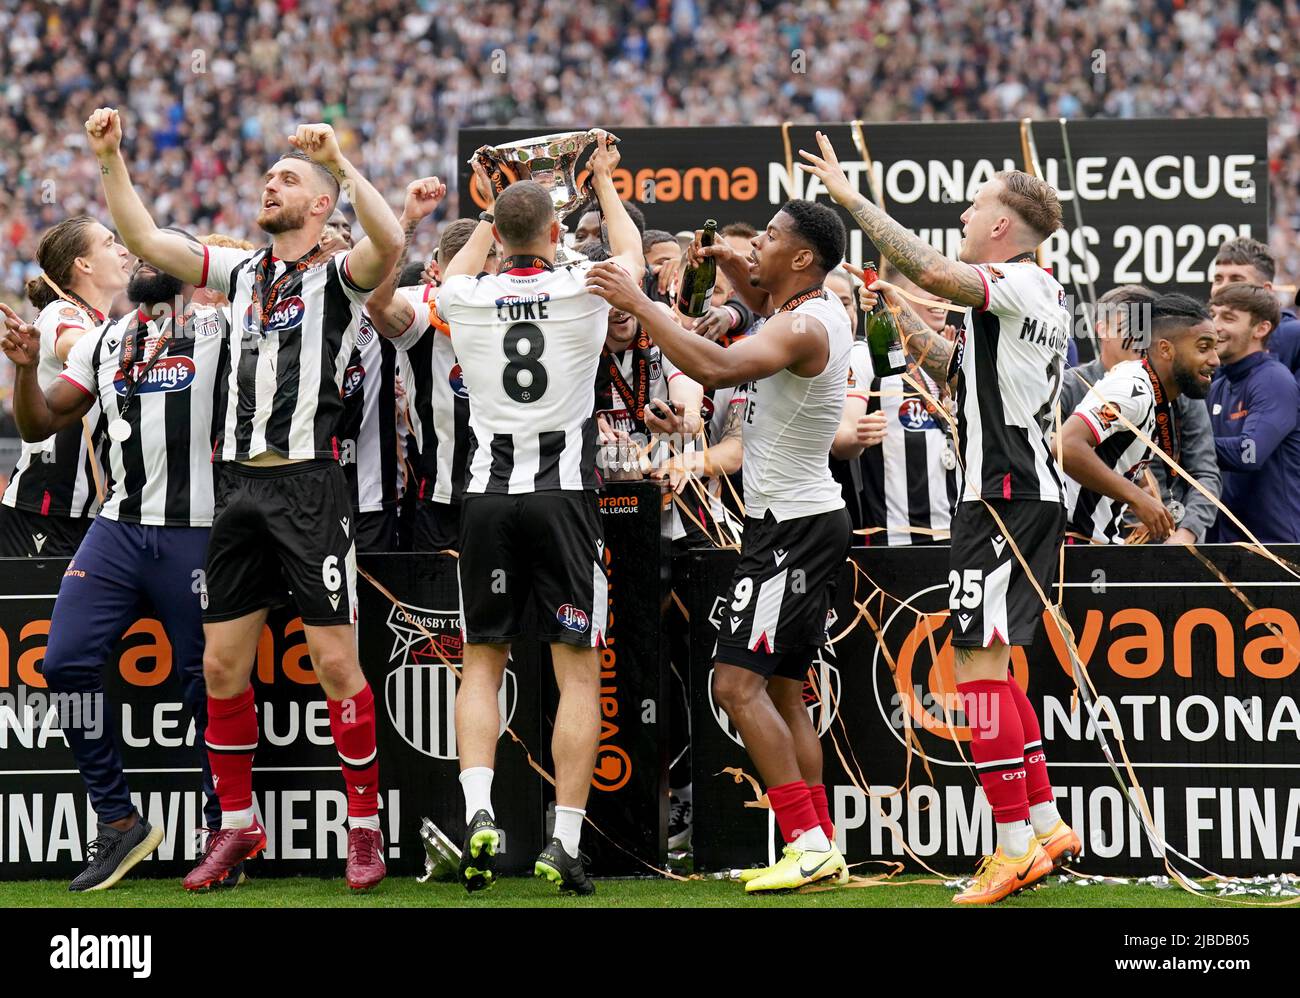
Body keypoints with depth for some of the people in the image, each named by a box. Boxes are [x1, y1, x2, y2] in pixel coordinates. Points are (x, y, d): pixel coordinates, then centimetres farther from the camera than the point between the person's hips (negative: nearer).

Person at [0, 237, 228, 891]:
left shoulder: (217, 332, 3)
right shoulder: (102, 342, 16)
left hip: (194, 535, -4)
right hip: (118, 530, 4)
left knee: (206, 684, -1)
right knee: (67, 663, -7)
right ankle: (118, 823, 4)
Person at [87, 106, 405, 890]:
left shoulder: (338, 275, -1)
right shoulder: (240, 271, 16)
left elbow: (390, 243, -23)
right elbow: (143, 237, 15)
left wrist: (340, 162, -25)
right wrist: (110, 157, 6)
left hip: (308, 482, -6)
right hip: (239, 483, 6)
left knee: (336, 662, -6)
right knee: (223, 666, 7)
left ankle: (365, 826, 2)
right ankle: (237, 825, 17)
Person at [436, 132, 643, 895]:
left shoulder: (466, 300, 0)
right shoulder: (584, 292, -4)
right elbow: (631, 255, 21)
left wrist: (491, 212, 41)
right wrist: (605, 182, 35)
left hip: (489, 493, 2)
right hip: (565, 493, -2)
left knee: (483, 664, 10)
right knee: (579, 671, 2)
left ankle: (479, 810, -10)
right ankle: (566, 841, -5)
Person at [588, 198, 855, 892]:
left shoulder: (803, 328, -20)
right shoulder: (819, 307, 10)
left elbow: (717, 368, -38)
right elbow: (767, 301, 36)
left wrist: (639, 304, -32)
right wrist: (728, 263, 16)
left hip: (791, 524, -11)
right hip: (811, 519, 11)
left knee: (737, 683, -16)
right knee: (782, 692, 13)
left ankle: (808, 843, -20)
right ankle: (822, 849, 12)